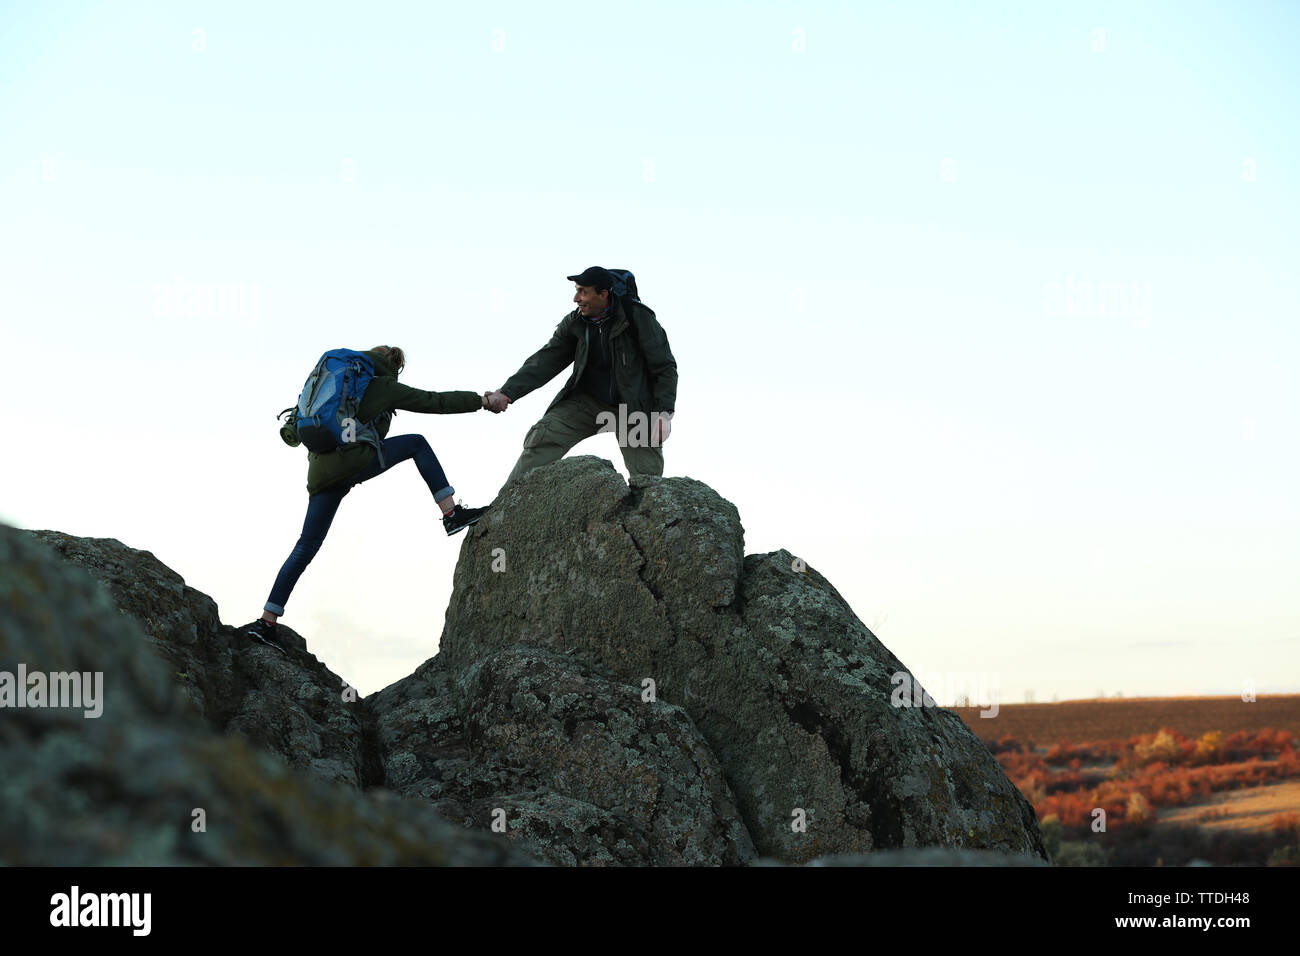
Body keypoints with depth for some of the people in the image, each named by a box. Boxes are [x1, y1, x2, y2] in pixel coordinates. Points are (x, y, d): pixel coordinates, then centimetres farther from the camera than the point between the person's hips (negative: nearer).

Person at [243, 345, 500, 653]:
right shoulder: (385, 386, 6)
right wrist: (481, 401, 16)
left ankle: (265, 621, 3)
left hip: (321, 471, 6)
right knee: (417, 443, 13)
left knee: (306, 547, 8)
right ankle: (452, 514, 4)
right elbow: (434, 402, 8)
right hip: (352, 462, -6)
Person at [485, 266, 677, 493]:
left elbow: (665, 367, -10)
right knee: (542, 437, -16)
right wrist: (508, 391, -18)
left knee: (647, 475, -7)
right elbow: (546, 360, -5)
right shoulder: (574, 323, -2)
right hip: (587, 400, 3)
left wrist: (664, 413, -20)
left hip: (633, 405, -3)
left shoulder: (638, 317, -13)